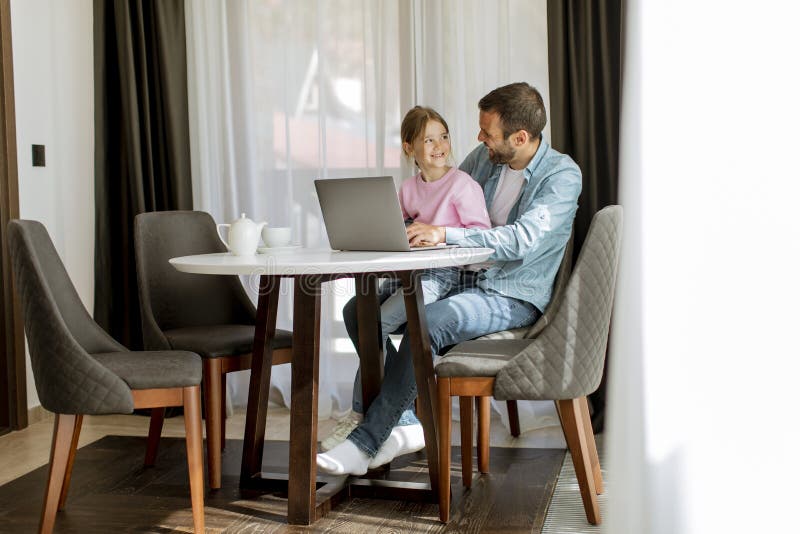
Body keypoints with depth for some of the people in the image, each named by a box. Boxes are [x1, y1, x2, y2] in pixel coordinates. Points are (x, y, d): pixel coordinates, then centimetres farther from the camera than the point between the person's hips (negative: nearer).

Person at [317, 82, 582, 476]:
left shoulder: (562, 174, -12)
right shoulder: (482, 158, 9)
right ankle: (403, 425, -12)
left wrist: (445, 233, -35)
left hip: (511, 297, -7)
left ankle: (365, 443, -26)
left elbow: (523, 240, -26)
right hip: (459, 281, 8)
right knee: (359, 309, -8)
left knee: (428, 322, -35)